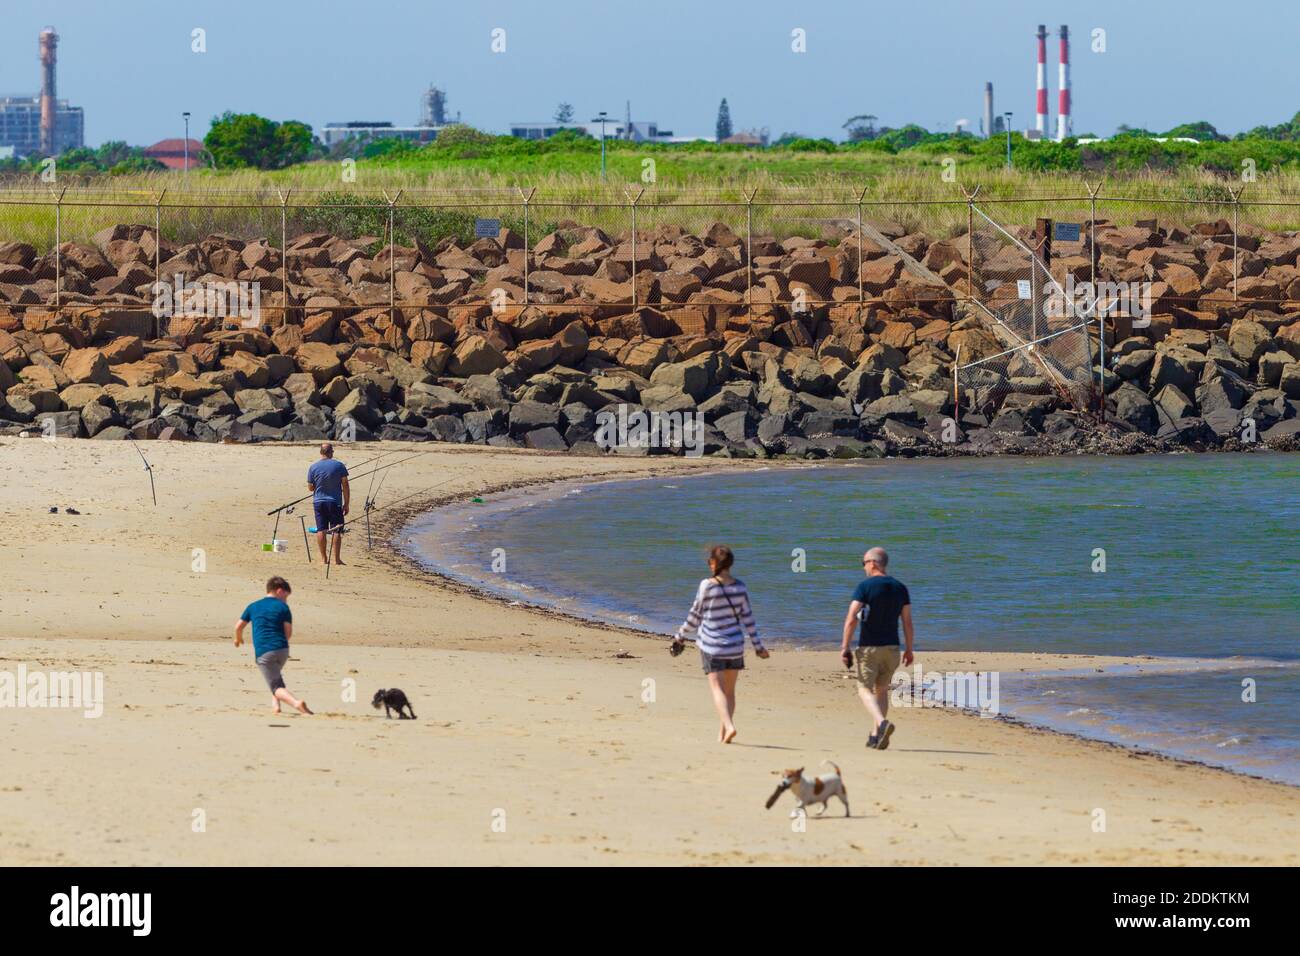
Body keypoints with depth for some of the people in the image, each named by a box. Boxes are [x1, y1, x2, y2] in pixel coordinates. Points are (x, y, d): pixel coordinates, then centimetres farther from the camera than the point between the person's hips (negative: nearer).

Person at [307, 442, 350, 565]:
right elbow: (345, 486, -4)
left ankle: (324, 558, 8)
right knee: (337, 531, 2)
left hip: (319, 502, 2)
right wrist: (346, 504, 2)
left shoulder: (313, 467, -2)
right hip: (335, 503, -2)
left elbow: (310, 488, 4)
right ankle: (337, 559, 0)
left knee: (321, 530, 6)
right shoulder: (339, 466, -6)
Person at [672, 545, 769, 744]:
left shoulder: (707, 586, -11)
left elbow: (695, 615, -4)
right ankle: (722, 733, 17)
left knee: (717, 688, -4)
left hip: (711, 645, -4)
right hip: (735, 645, 4)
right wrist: (757, 645, 12)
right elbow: (747, 617, 4)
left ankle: (729, 726, -24)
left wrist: (680, 636, 11)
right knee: (729, 690, 13)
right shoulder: (739, 587, -1)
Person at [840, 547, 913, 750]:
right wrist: (909, 649, 13)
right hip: (892, 647, 5)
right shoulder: (900, 588, 6)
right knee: (881, 689, 18)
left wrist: (844, 647, -10)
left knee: (865, 690, -1)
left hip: (869, 647, -5)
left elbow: (851, 619, -15)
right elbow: (907, 622, 5)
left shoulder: (865, 586, -9)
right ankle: (875, 737, 15)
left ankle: (882, 723, -28)